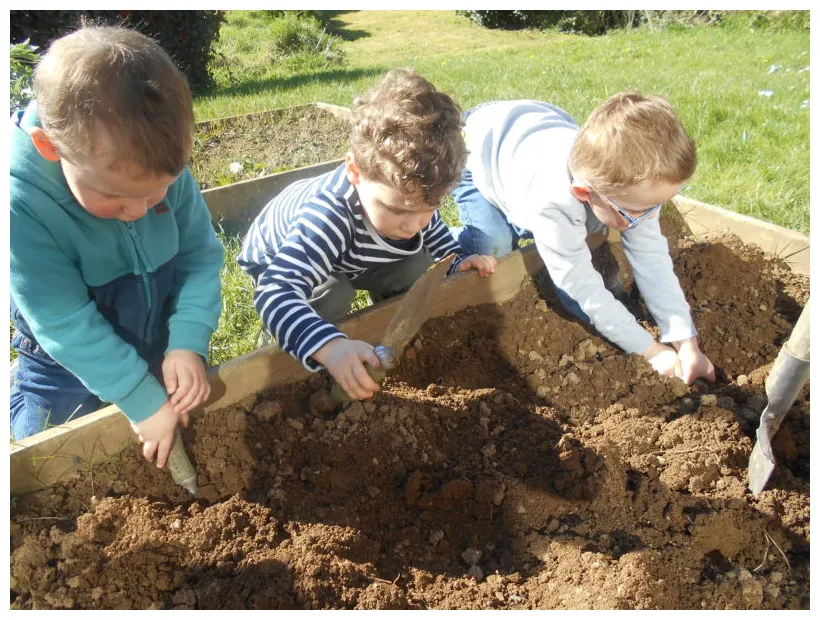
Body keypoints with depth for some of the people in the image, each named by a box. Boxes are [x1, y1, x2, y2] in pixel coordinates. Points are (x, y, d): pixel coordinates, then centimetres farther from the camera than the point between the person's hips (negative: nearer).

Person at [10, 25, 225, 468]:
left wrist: (188, 344, -22)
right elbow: (66, 325, -27)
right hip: (70, 374, -3)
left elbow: (200, 256, -11)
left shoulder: (163, 168, -21)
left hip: (163, 354, 4)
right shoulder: (21, 204, -32)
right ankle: (20, 394, 38)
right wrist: (143, 399, -23)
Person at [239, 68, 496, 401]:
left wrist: (458, 261, -20)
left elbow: (434, 233, -2)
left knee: (417, 265, -9)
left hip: (354, 258, 6)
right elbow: (276, 291, -58)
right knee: (331, 299, -32)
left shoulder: (410, 191, -26)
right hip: (280, 260, -5)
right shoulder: (328, 215, -48)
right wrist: (330, 346, -74)